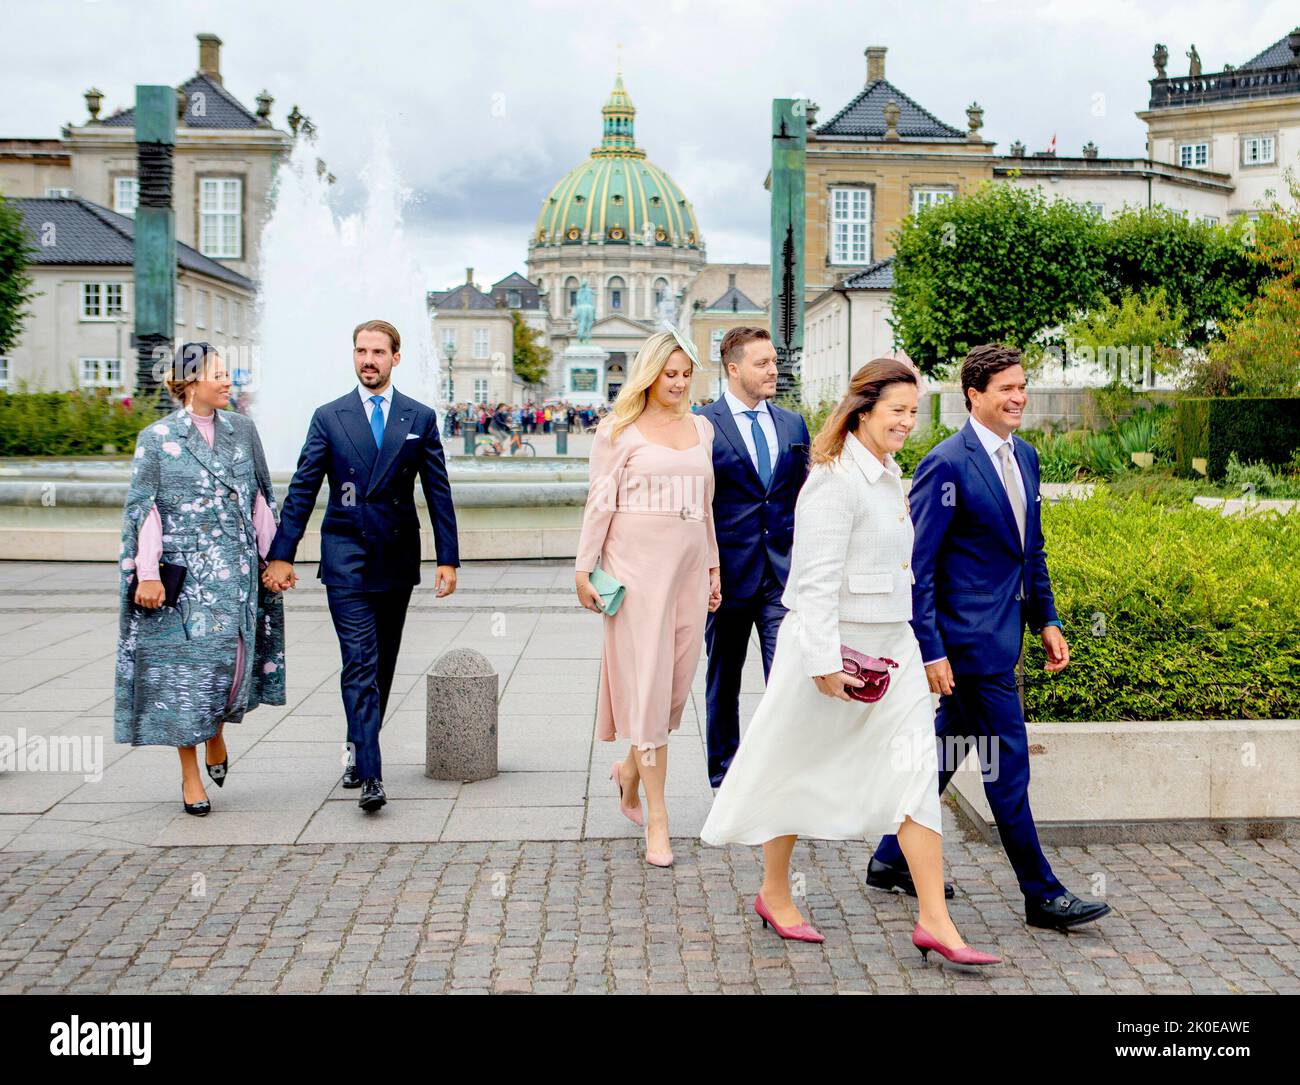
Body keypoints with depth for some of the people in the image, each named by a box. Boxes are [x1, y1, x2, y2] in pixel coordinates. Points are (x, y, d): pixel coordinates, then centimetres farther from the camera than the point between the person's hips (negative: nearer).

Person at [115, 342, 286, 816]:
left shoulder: (242, 429, 9)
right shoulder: (156, 437, 0)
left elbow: (262, 496, 14)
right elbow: (141, 508, -3)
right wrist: (147, 573, -10)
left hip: (236, 568, 3)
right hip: (182, 570, -3)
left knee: (234, 658, -4)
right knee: (187, 667, -1)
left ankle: (216, 734, 29)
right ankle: (191, 777, 11)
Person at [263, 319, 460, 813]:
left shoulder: (420, 419, 5)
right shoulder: (329, 417, 4)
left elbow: (438, 492, 5)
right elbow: (302, 490, 3)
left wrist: (448, 559, -1)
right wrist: (281, 554, -2)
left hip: (397, 558, 2)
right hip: (346, 555, -2)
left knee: (383, 662, 11)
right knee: (359, 662, -10)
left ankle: (359, 746, 30)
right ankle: (370, 774, -13)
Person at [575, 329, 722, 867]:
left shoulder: (701, 428, 14)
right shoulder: (619, 431, -1)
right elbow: (600, 502, -1)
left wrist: (713, 566, 18)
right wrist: (584, 569, -5)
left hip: (689, 565, 5)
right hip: (637, 564, -5)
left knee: (678, 680, 7)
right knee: (645, 682, -4)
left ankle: (631, 770, 35)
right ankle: (657, 821, 0)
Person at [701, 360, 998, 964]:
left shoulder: (888, 476, 12)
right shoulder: (835, 481, -17)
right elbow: (818, 579, -21)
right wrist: (825, 662, -24)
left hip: (891, 644, 8)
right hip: (833, 644, -8)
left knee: (915, 772, 1)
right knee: (799, 768, 8)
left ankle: (934, 922, 3)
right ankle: (774, 894, 28)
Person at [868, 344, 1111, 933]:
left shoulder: (1024, 456, 10)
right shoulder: (946, 464, -16)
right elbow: (918, 565, -16)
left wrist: (1047, 620, 13)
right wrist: (930, 650, -18)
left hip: (1003, 629, 9)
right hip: (973, 637, -9)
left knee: (948, 748, 16)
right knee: (1008, 763, -2)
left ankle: (892, 860, 30)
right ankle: (1042, 894, 8)